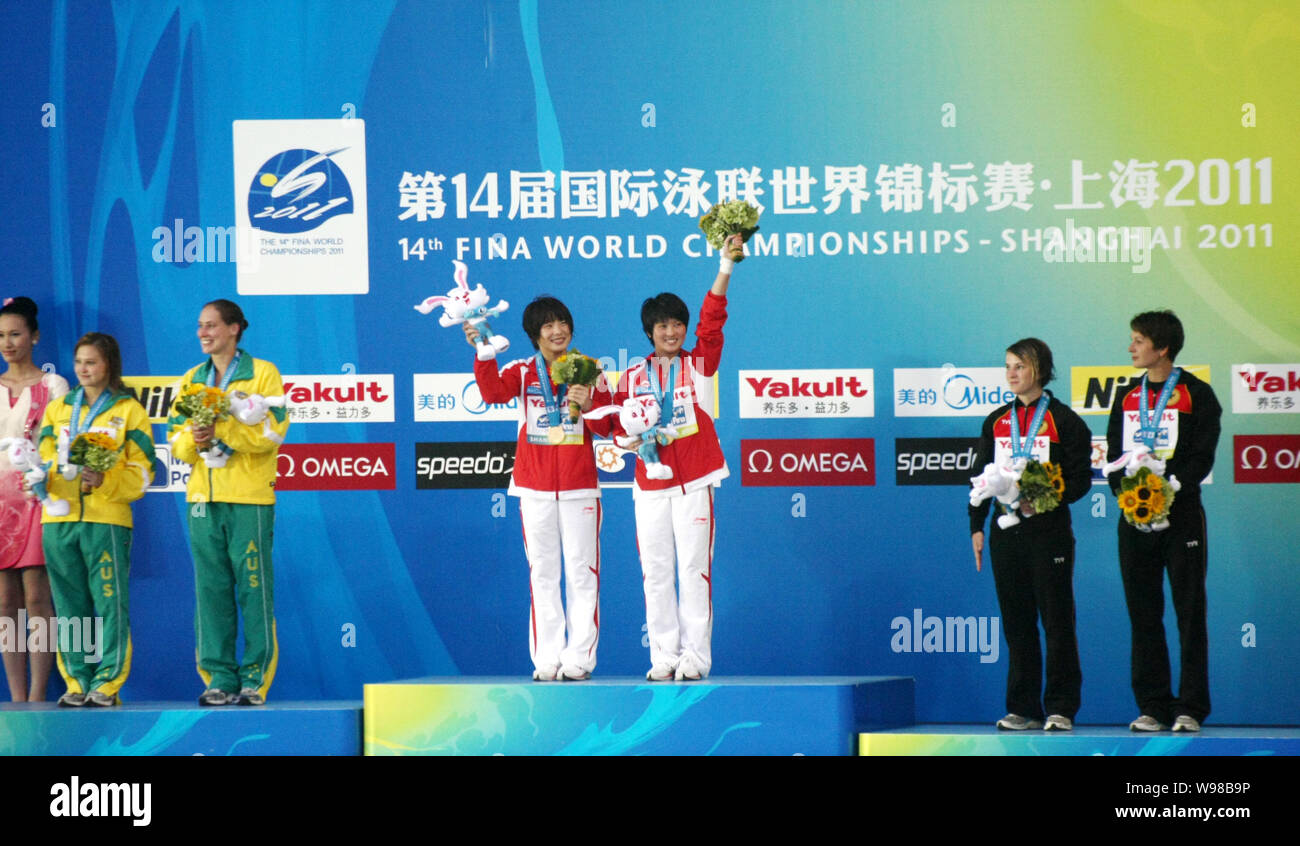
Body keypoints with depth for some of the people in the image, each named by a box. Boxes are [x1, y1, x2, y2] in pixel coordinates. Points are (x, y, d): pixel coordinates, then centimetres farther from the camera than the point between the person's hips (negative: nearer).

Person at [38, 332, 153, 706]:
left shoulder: (128, 411, 6)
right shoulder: (57, 409, 17)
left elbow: (141, 472, 1)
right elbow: (45, 459, 14)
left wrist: (104, 482, -15)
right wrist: (41, 479, -9)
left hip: (107, 518, -3)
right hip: (59, 519, 4)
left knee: (110, 602, -6)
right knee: (70, 605, 4)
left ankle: (108, 683, -3)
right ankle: (77, 682, 9)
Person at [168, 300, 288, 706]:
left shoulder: (262, 374, 2)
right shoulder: (192, 380, 17)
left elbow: (273, 431, -9)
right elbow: (175, 439, 14)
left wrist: (221, 428, -18)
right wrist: (193, 439, -9)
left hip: (249, 498, -5)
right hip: (203, 499, 5)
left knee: (254, 588, -5)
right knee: (211, 589, 2)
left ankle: (255, 678, -1)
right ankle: (219, 678, 6)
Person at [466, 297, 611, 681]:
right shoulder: (522, 372, 6)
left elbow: (605, 425, 1)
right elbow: (493, 392, -14)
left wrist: (588, 406, -19)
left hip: (579, 484, 0)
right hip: (535, 485, 0)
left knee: (582, 572, -1)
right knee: (542, 572, 2)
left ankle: (578, 658, 2)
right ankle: (546, 660, 3)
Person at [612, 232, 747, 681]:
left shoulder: (699, 363, 4)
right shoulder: (633, 375, 10)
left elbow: (712, 322, -9)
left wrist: (725, 270, -21)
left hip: (693, 479, -2)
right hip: (650, 482, 2)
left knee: (694, 567, -3)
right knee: (655, 571, 3)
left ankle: (695, 656, 0)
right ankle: (664, 656, 9)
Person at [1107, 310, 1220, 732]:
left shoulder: (1196, 395, -1)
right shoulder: (1127, 399, 14)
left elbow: (1202, 456, -8)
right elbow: (1113, 456, 12)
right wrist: (1124, 491, -7)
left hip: (1180, 512, -5)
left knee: (1189, 612, -5)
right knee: (1144, 615, 4)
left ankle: (1190, 708, -3)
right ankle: (1153, 706, 8)